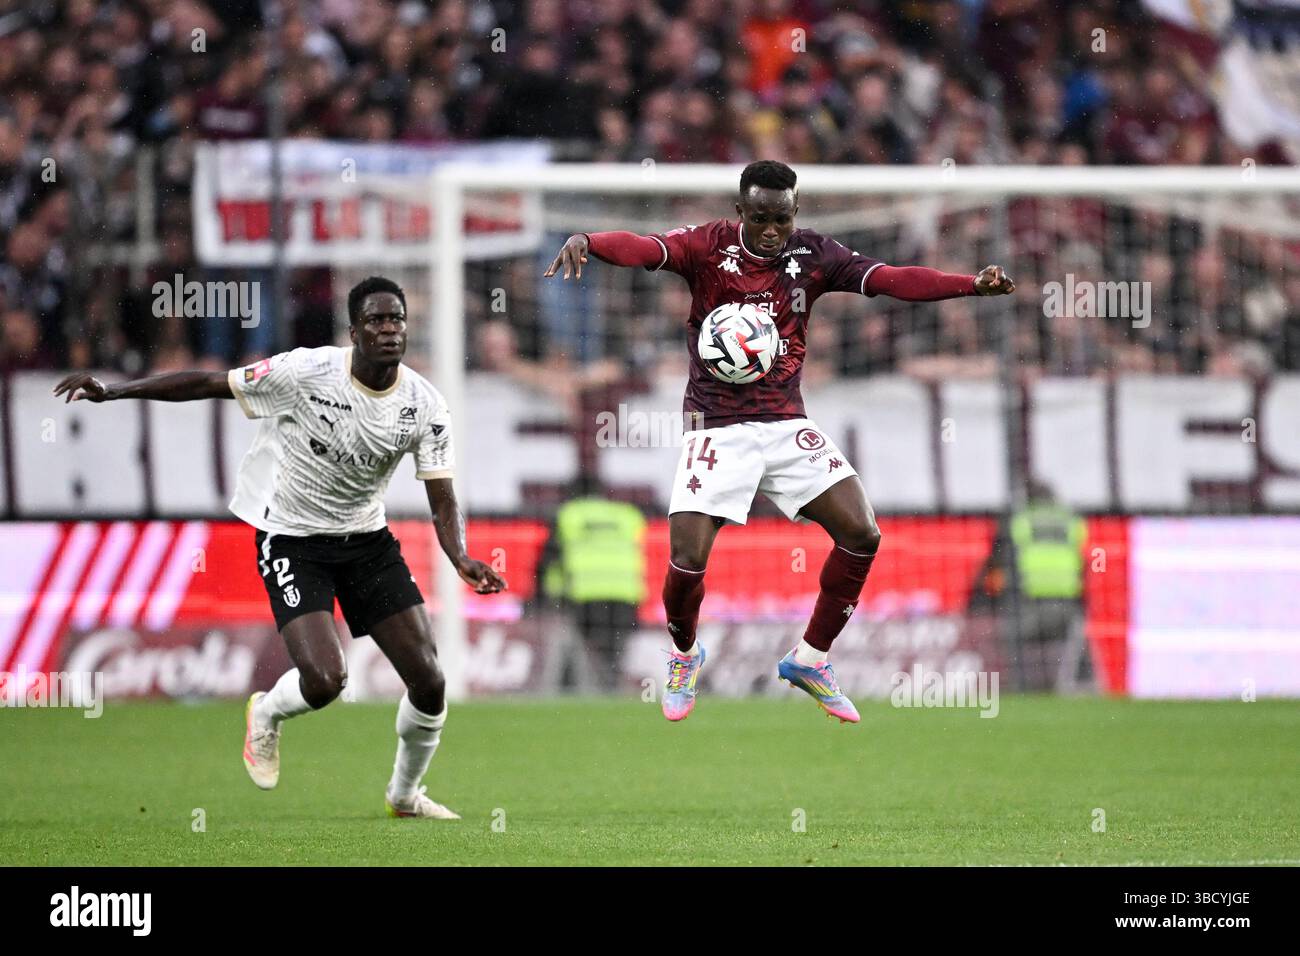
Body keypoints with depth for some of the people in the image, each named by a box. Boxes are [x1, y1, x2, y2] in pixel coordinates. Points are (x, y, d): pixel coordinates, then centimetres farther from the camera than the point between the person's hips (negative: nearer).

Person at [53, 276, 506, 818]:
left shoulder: (425, 406, -10)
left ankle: (405, 794, 25)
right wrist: (109, 392, -16)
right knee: (324, 680, -22)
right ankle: (266, 716, 16)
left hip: (368, 542, 4)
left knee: (429, 683, -3)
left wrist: (462, 560, -28)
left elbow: (442, 504, -8)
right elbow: (208, 384, -13)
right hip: (293, 542, -4)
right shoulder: (306, 373, -21)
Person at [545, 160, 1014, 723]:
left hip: (786, 424, 3)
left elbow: (892, 280, -9)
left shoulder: (811, 255, 1)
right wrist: (586, 242, -45)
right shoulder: (709, 247, -7)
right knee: (688, 561, -14)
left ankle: (809, 660, 13)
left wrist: (971, 285, -22)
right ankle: (684, 656, 20)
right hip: (717, 428, -3)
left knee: (862, 535, -7)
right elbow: (643, 249, -23)